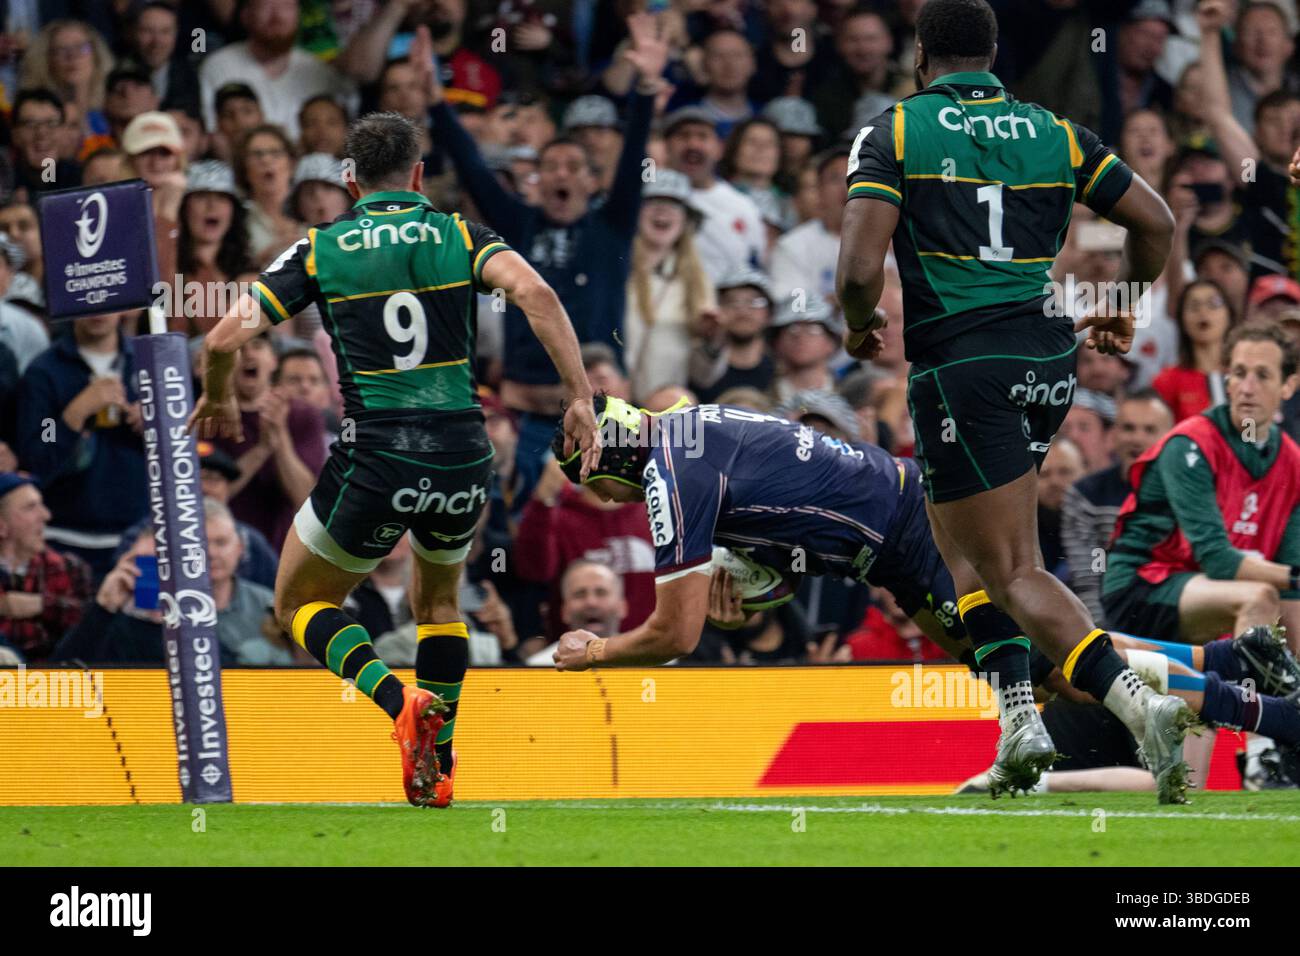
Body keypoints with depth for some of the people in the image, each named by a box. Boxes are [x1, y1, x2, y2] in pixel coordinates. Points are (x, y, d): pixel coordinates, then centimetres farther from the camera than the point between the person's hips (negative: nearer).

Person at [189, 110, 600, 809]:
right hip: (464, 462, 3)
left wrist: (217, 399, 19)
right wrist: (580, 397, -13)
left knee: (300, 605, 18)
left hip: (377, 463, -3)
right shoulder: (460, 236, 5)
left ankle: (399, 701, -9)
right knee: (437, 598, 31)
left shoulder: (319, 251, 4)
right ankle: (440, 769, 22)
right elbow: (534, 293, -14)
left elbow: (225, 337, -2)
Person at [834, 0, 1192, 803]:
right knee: (961, 537, 23)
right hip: (1049, 355, 5)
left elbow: (861, 268, -13)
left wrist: (859, 325, 9)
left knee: (1016, 576, -5)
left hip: (961, 365, -5)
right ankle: (1018, 712, 9)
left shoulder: (892, 134, -2)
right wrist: (1122, 309, 26)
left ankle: (1142, 705, -25)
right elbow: (1157, 222, 9)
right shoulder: (1053, 132, 10)